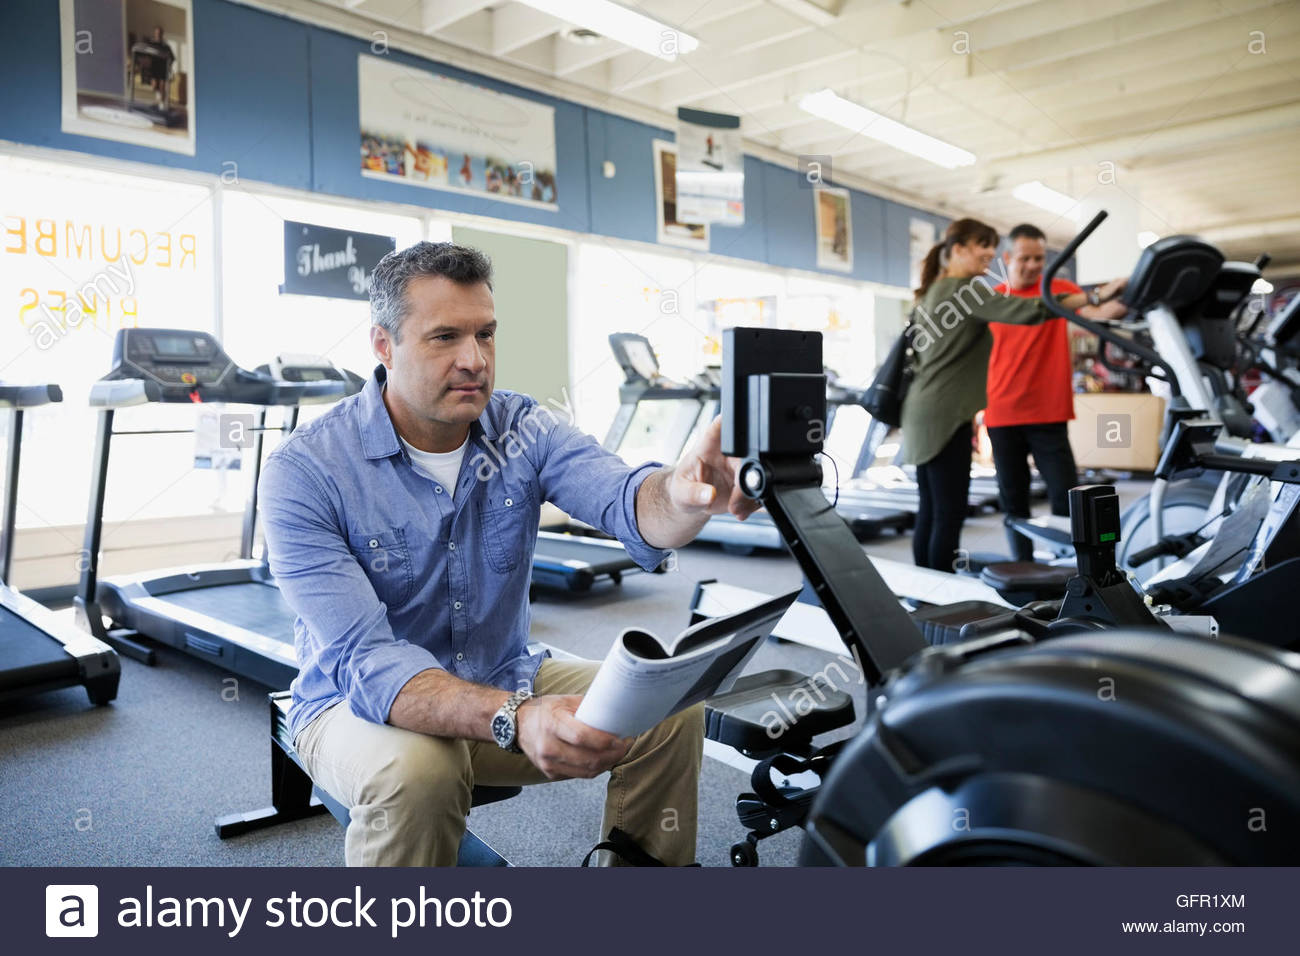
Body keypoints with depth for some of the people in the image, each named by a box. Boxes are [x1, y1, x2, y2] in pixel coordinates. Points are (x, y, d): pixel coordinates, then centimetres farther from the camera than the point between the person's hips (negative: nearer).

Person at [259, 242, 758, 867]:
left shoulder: (522, 429, -8)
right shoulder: (306, 470, -20)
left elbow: (625, 501, -26)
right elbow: (365, 659, -29)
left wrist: (685, 494, -52)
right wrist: (515, 719, -46)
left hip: (506, 678, 4)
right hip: (361, 702, -4)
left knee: (671, 708, -13)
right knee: (417, 767, -36)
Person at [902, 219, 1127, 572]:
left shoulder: (930, 295, 19)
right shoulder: (965, 289, -9)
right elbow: (1025, 311, -21)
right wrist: (1095, 297, -24)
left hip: (924, 413, 10)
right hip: (944, 416, -10)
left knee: (930, 512, 9)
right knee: (949, 514, -8)